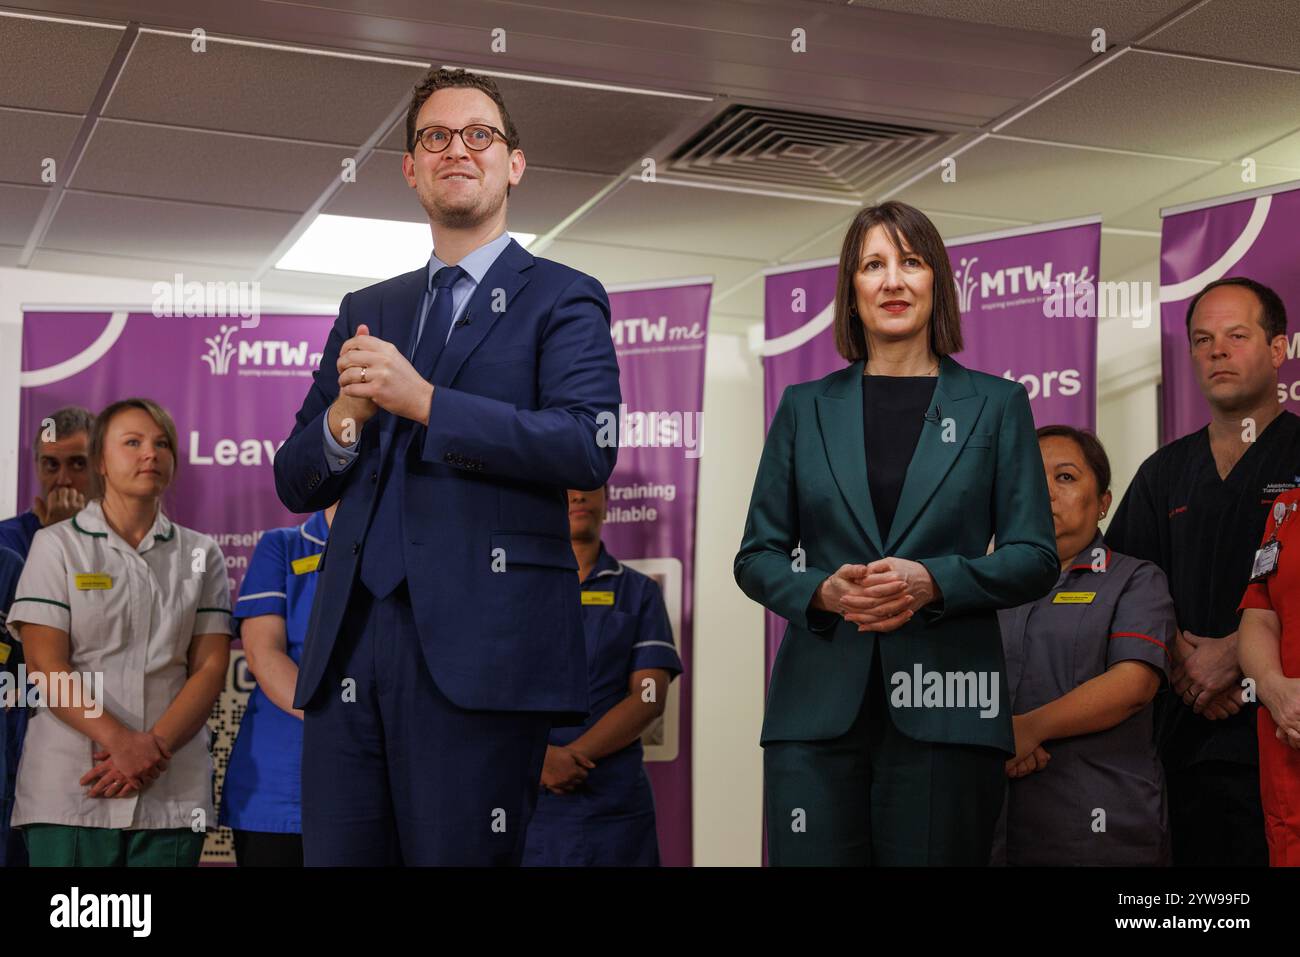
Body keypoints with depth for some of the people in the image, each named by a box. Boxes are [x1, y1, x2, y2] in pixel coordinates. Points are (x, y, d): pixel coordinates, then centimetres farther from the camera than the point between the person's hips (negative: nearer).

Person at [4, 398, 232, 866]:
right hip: (71, 789, -2)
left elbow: (210, 668, 4)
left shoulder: (201, 555, 13)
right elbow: (46, 665, -4)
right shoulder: (57, 545, 6)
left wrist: (154, 747, -12)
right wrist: (121, 742, -16)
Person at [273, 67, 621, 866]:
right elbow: (295, 483, 18)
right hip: (349, 644, 5)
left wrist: (422, 400, -15)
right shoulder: (366, 311, 21)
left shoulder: (561, 299, 5)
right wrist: (346, 417, -4)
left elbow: (590, 446, -12)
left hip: (475, 645, -5)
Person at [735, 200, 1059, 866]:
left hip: (944, 708, -1)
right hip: (818, 707, 1)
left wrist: (931, 582, -13)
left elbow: (1035, 559, 4)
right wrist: (823, 591, -9)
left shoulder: (996, 405, 9)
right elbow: (756, 556, 12)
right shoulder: (804, 408, 12)